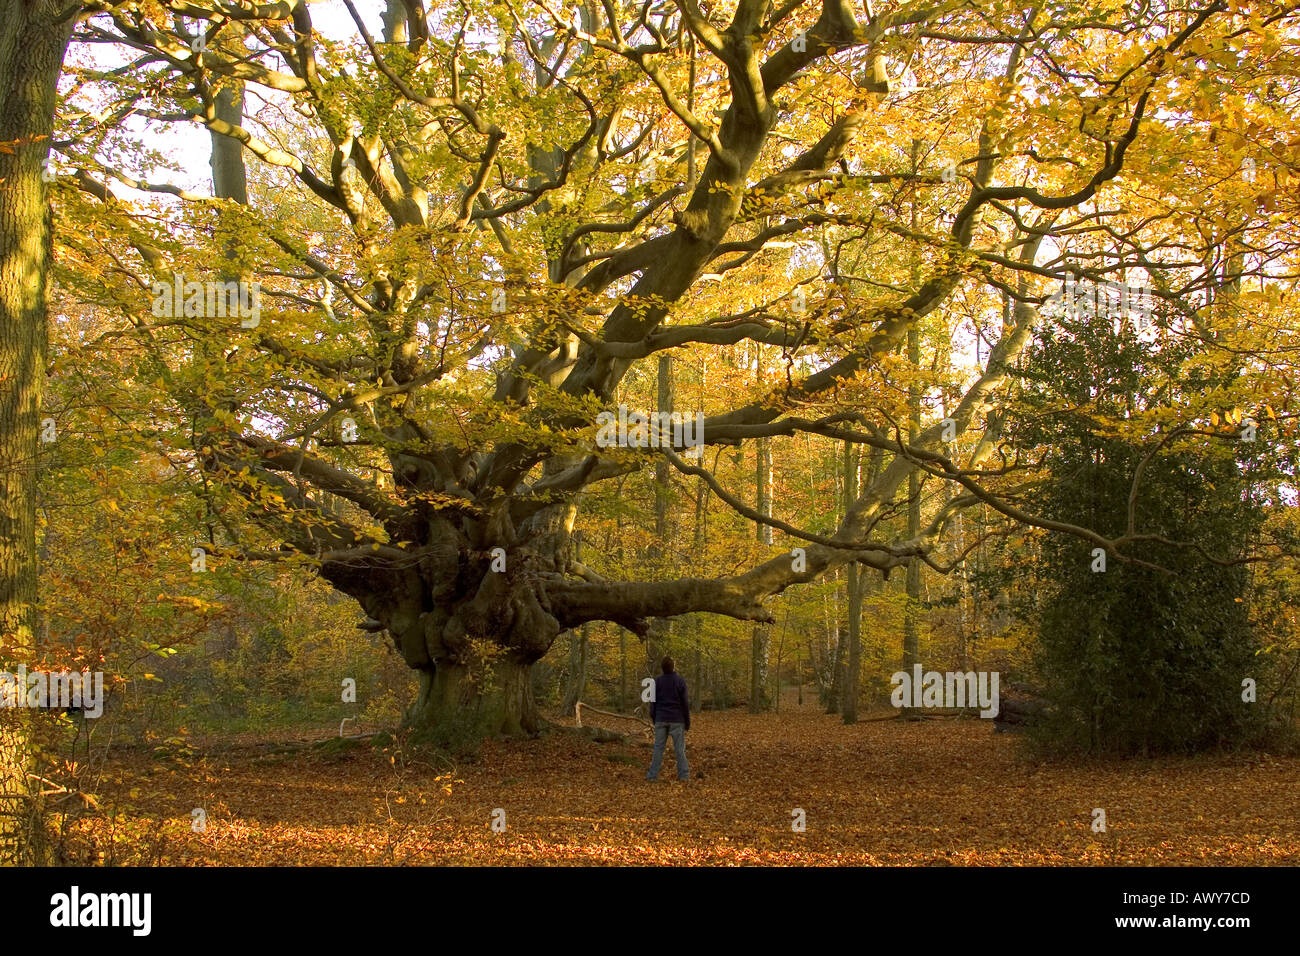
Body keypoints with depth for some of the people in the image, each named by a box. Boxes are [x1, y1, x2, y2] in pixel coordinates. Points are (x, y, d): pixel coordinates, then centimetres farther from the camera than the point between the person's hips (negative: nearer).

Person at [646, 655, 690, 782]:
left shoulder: (657, 681, -1)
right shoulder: (680, 681, -7)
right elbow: (685, 703, -6)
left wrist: (654, 719, 12)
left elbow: (653, 702, 2)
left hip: (661, 719, 2)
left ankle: (653, 775, 2)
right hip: (677, 719, -2)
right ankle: (683, 775, 0)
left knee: (658, 747, 5)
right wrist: (687, 721, 1)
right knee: (679, 748, 2)